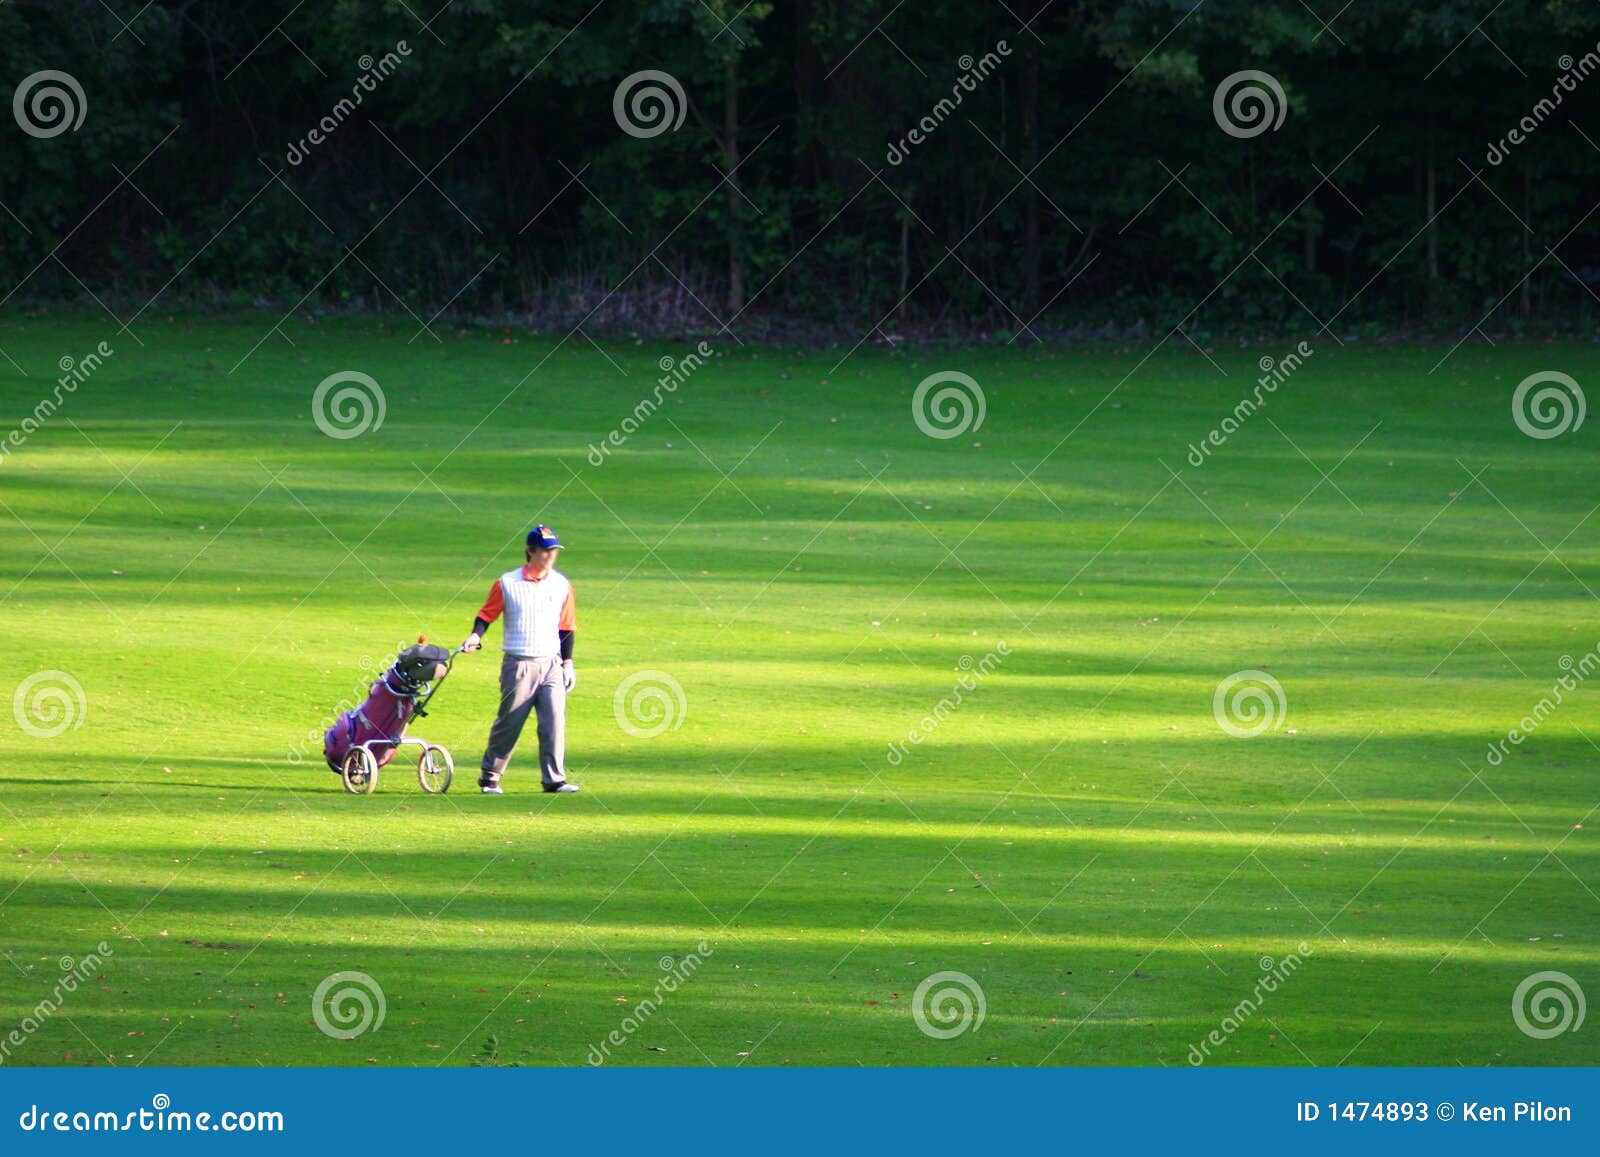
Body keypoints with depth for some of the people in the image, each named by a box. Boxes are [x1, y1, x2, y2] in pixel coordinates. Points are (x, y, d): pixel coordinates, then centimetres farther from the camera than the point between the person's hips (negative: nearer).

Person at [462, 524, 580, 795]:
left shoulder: (561, 585, 8)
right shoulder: (507, 583, -1)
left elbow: (566, 627, 14)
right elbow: (487, 614, 3)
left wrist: (567, 662, 11)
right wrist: (476, 636, -16)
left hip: (551, 664, 3)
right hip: (518, 665, -3)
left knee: (555, 721, -8)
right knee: (509, 722, 0)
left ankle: (554, 779, -5)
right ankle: (489, 777, 12)